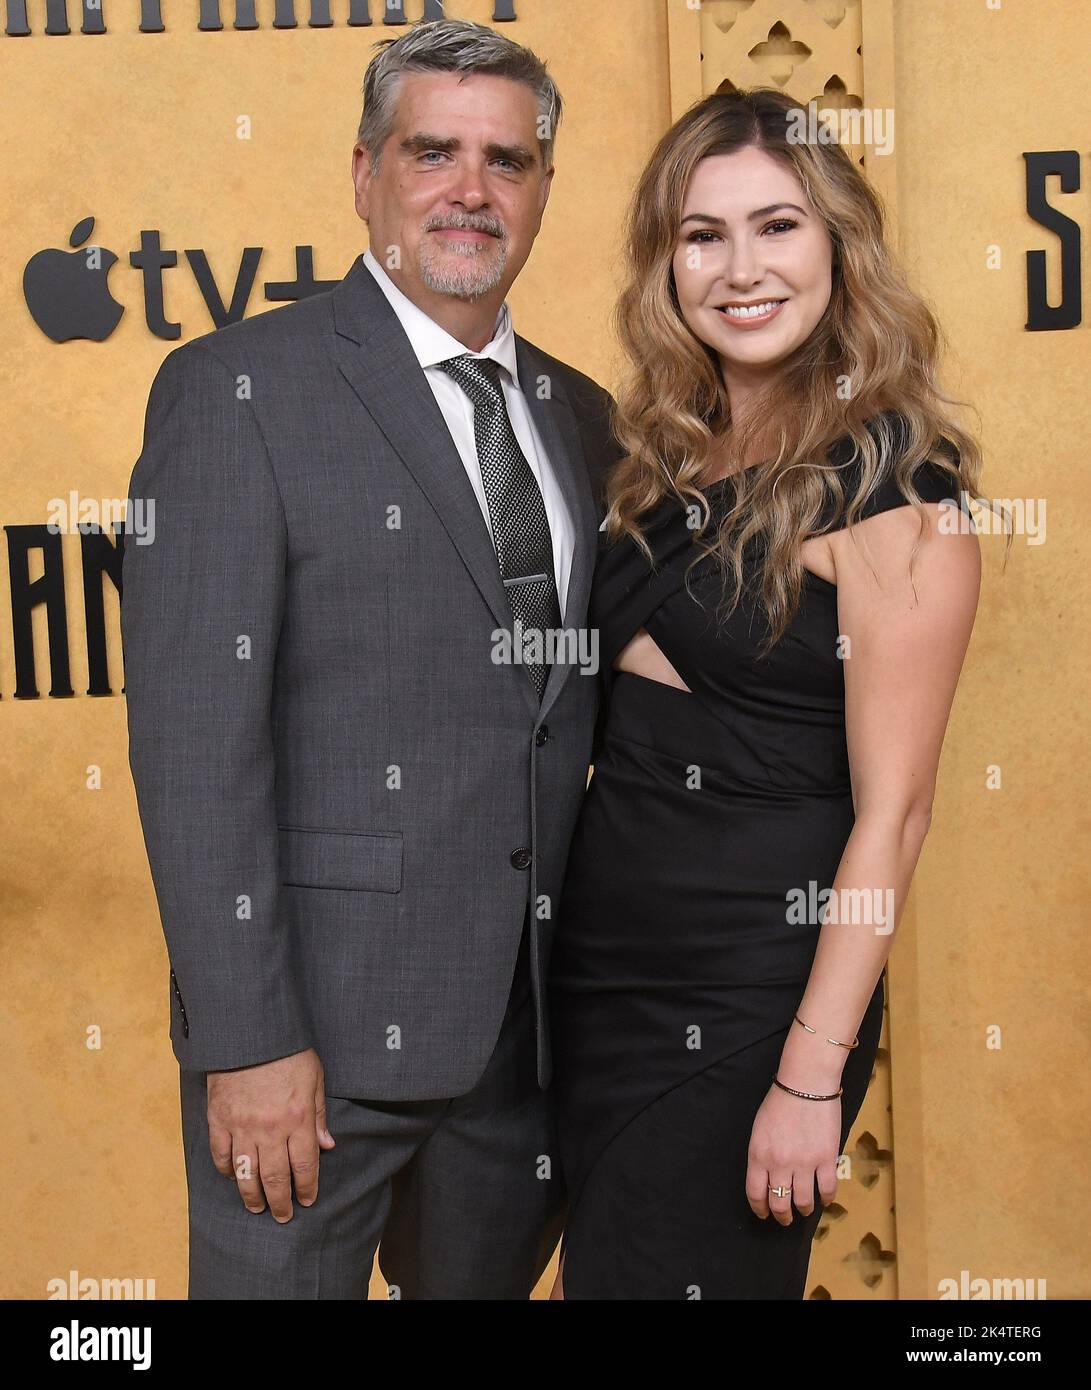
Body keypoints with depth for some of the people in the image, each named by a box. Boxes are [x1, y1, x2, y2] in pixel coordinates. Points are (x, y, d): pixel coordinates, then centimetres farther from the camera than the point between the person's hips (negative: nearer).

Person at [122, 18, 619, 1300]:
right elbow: (193, 731, -14)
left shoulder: (578, 414, 11)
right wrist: (245, 1039, -17)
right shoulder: (236, 388, -8)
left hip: (529, 1029, 6)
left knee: (489, 1281, 20)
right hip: (321, 1014, -6)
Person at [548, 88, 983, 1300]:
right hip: (599, 950, 7)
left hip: (749, 977, -7)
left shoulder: (891, 485, -14)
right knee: (598, 1259, 20)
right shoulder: (668, 455, 6)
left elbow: (890, 809, -16)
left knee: (684, 1271, 8)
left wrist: (813, 1071, -18)